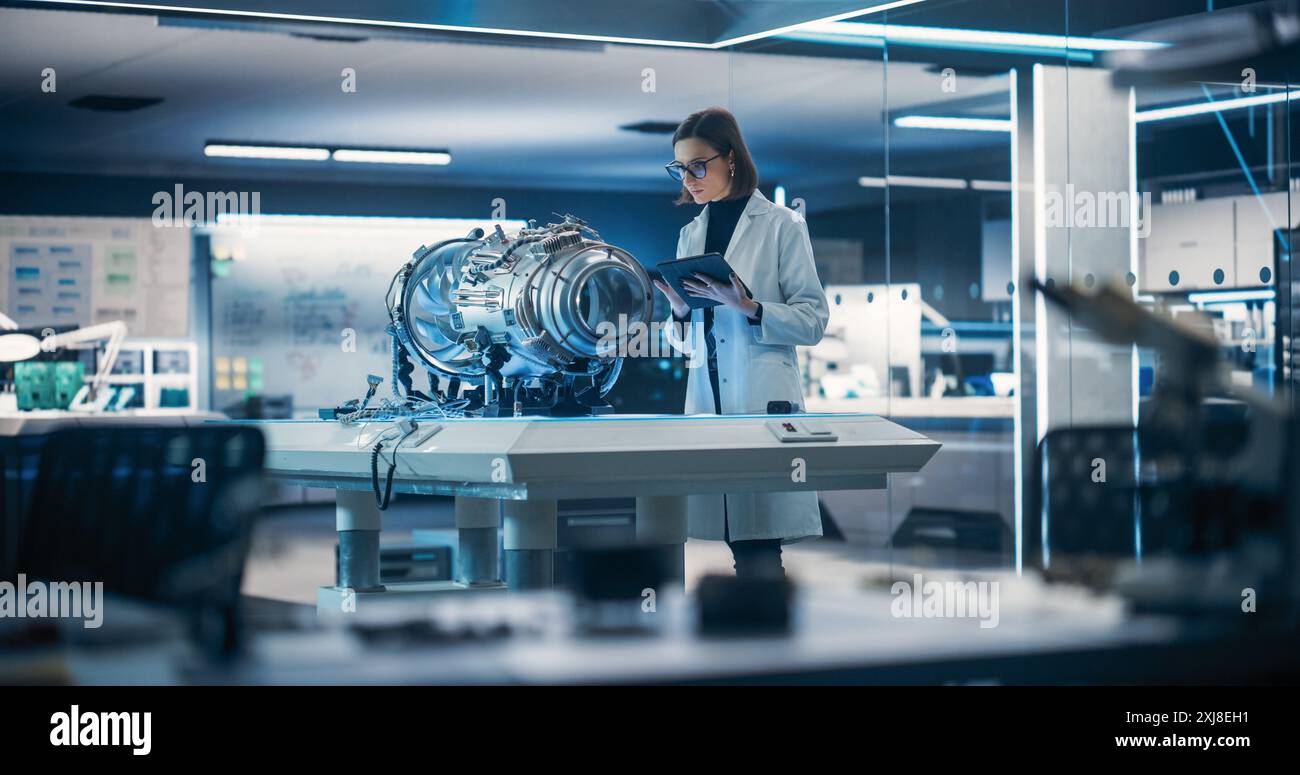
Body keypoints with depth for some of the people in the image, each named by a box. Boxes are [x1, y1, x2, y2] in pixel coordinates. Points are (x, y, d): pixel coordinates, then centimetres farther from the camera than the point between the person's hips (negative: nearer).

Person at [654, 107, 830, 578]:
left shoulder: (781, 225, 0)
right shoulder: (691, 235, 16)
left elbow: (814, 321, -4)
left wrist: (749, 307, -17)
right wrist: (680, 311, -3)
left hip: (765, 402, -5)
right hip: (707, 399, 5)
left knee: (759, 546, -10)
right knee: (738, 544, 3)